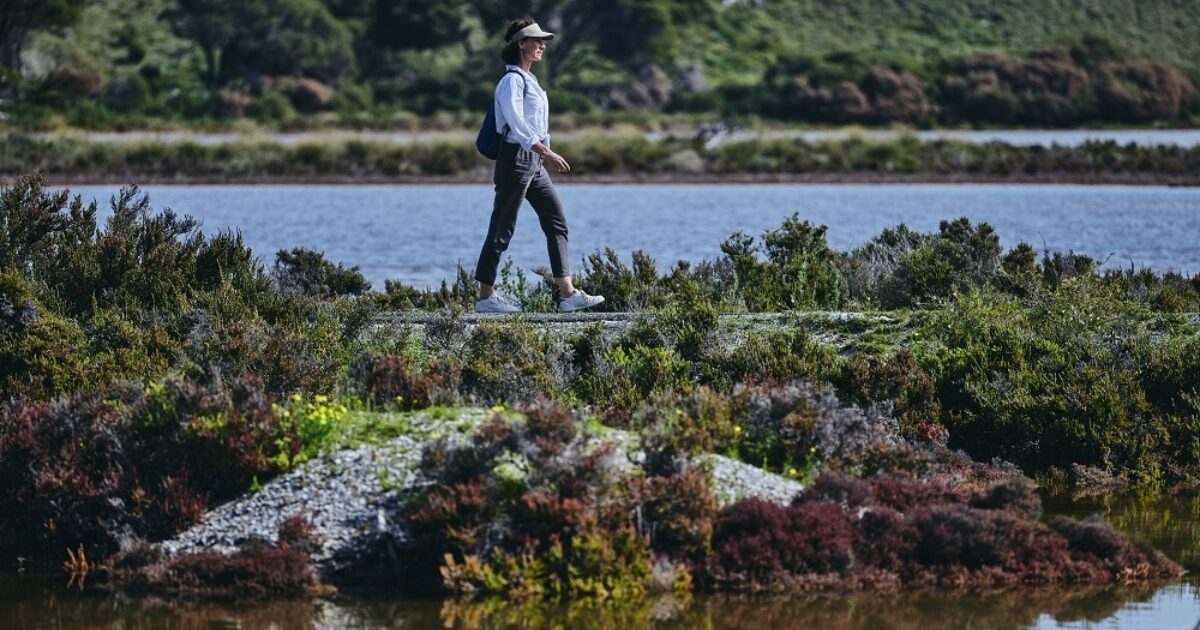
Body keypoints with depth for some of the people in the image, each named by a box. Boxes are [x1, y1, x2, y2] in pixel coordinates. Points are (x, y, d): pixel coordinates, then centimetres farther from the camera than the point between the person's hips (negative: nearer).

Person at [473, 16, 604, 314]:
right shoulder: (512, 81, -12)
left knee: (557, 224, 3)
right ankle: (485, 297, 3)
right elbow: (517, 125, -22)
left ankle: (567, 294, 0)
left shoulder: (528, 79, 17)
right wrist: (547, 153, -27)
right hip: (516, 158, -10)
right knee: (502, 230, -3)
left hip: (534, 163, 10)